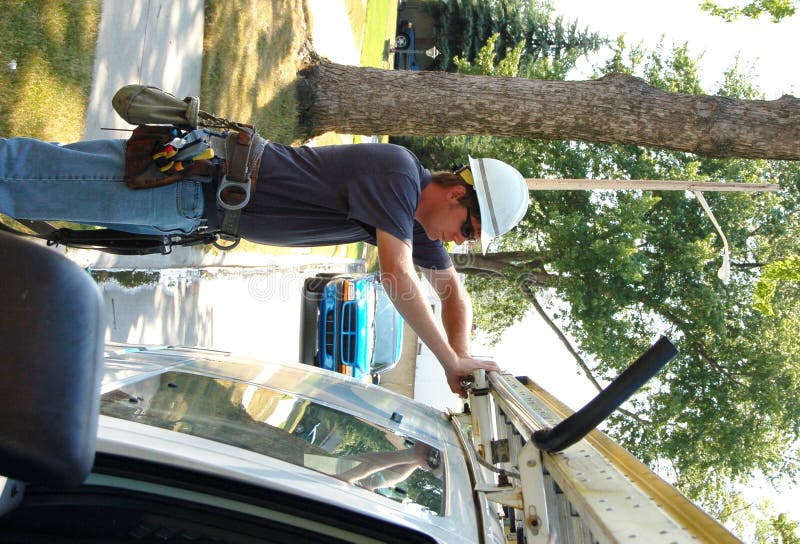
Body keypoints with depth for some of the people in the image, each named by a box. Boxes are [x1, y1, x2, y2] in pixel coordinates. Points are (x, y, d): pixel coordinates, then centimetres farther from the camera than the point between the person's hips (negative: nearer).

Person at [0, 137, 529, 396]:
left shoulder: (419, 218, 5)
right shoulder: (397, 171, -22)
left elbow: (454, 291, 15)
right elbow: (397, 274, -30)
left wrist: (461, 355, 0)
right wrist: (450, 360, -23)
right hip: (198, 176, -8)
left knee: (56, 174, 14)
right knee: (51, 175, -6)